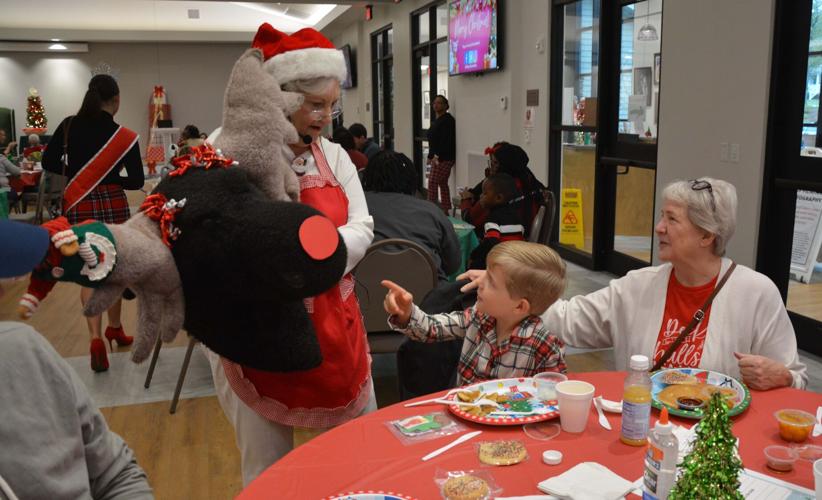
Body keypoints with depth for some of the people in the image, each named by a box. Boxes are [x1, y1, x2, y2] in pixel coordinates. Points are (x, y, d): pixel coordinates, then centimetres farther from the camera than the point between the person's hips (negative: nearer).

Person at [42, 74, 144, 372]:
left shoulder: (69, 125, -2)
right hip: (112, 203, -1)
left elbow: (48, 162, 3)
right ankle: (115, 328, 29)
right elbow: (136, 182, -4)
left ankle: (96, 338, -10)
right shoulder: (125, 137, -8)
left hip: (79, 205, 2)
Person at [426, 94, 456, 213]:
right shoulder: (436, 120, 17)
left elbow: (446, 140, -20)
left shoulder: (447, 120, -11)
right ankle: (445, 210, 16)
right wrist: (431, 156, 17)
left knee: (433, 182, -11)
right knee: (442, 183, 11)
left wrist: (437, 155, -24)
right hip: (437, 157, 10)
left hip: (444, 158, -10)